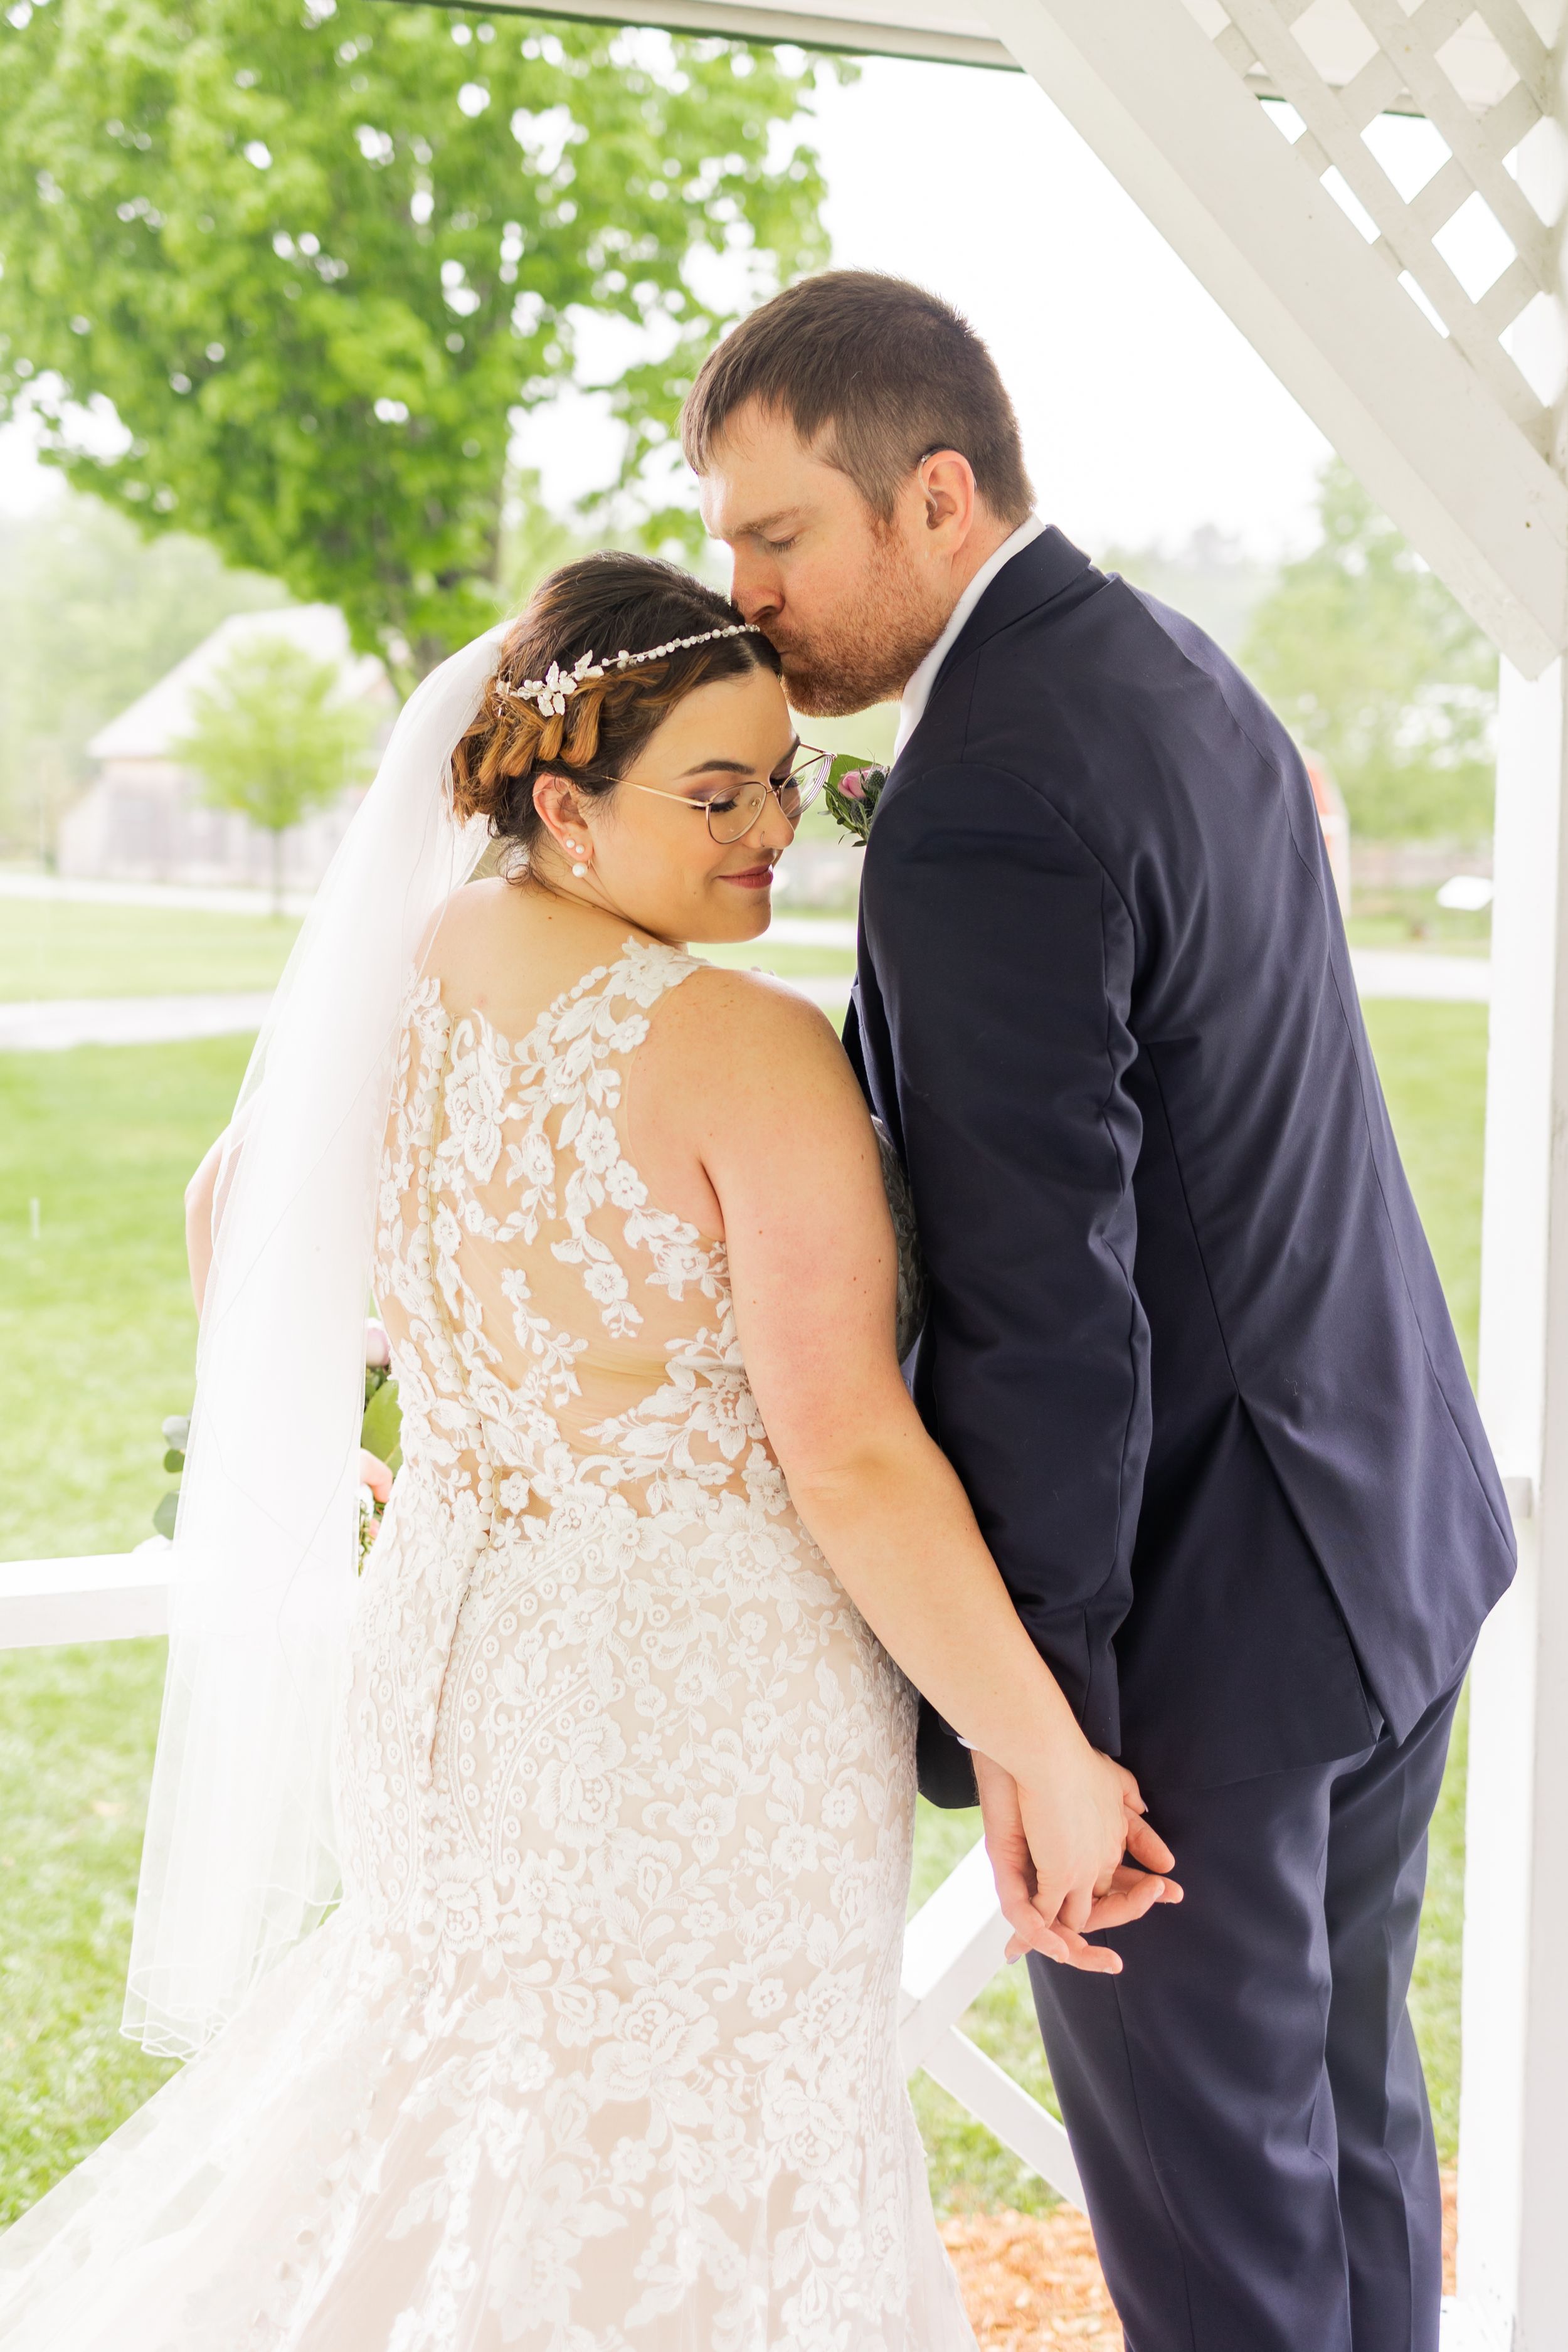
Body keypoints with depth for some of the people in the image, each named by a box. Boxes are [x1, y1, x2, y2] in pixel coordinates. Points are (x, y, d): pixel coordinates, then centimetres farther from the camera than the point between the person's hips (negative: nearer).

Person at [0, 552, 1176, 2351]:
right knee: (683, 2188, 12)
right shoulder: (750, 1053, -21)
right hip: (705, 1699, -6)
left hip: (447, 1644, 7)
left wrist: (315, 1465, 32)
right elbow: (855, 1462, -23)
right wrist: (1052, 1765, -15)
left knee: (485, 2072, 29)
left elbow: (233, 1213, 17)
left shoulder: (395, 972, 0)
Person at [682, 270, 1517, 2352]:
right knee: (1344, 2085, 23)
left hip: (1190, 1618, -9)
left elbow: (1045, 1303, -26)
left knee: (1203, 2171, 9)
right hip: (1385, 1521, 9)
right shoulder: (1169, 671, 6)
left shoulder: (984, 817, -25)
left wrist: (1032, 1704, -19)